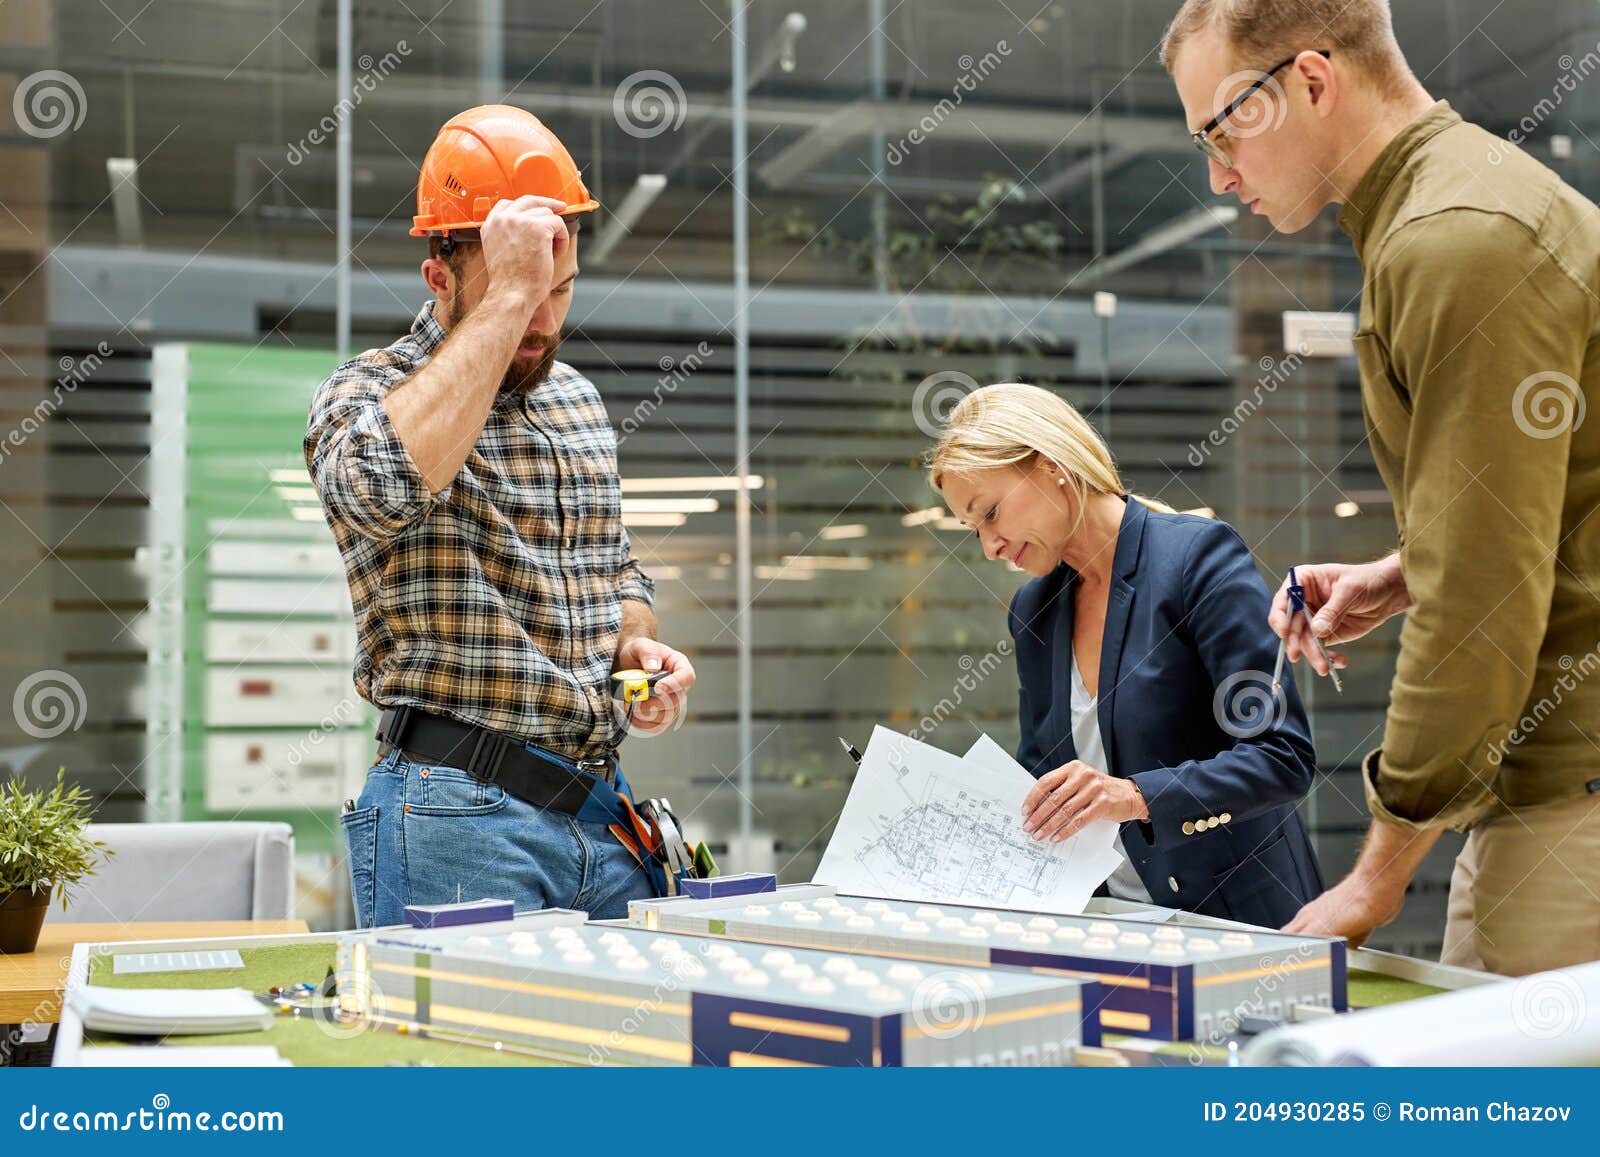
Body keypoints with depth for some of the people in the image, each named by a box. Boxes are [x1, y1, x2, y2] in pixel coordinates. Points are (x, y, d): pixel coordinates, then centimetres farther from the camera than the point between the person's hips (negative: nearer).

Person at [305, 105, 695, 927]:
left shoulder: (577, 399, 15)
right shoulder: (366, 392, -6)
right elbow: (385, 484, -31)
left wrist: (636, 647, 4)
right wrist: (505, 299, -26)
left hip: (602, 805, 6)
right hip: (456, 813, -6)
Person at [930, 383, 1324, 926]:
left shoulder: (1200, 555, -9)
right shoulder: (1033, 610, 11)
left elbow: (1285, 758, -15)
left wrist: (1138, 796, -28)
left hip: (1237, 914, -6)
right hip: (1109, 921, 6)